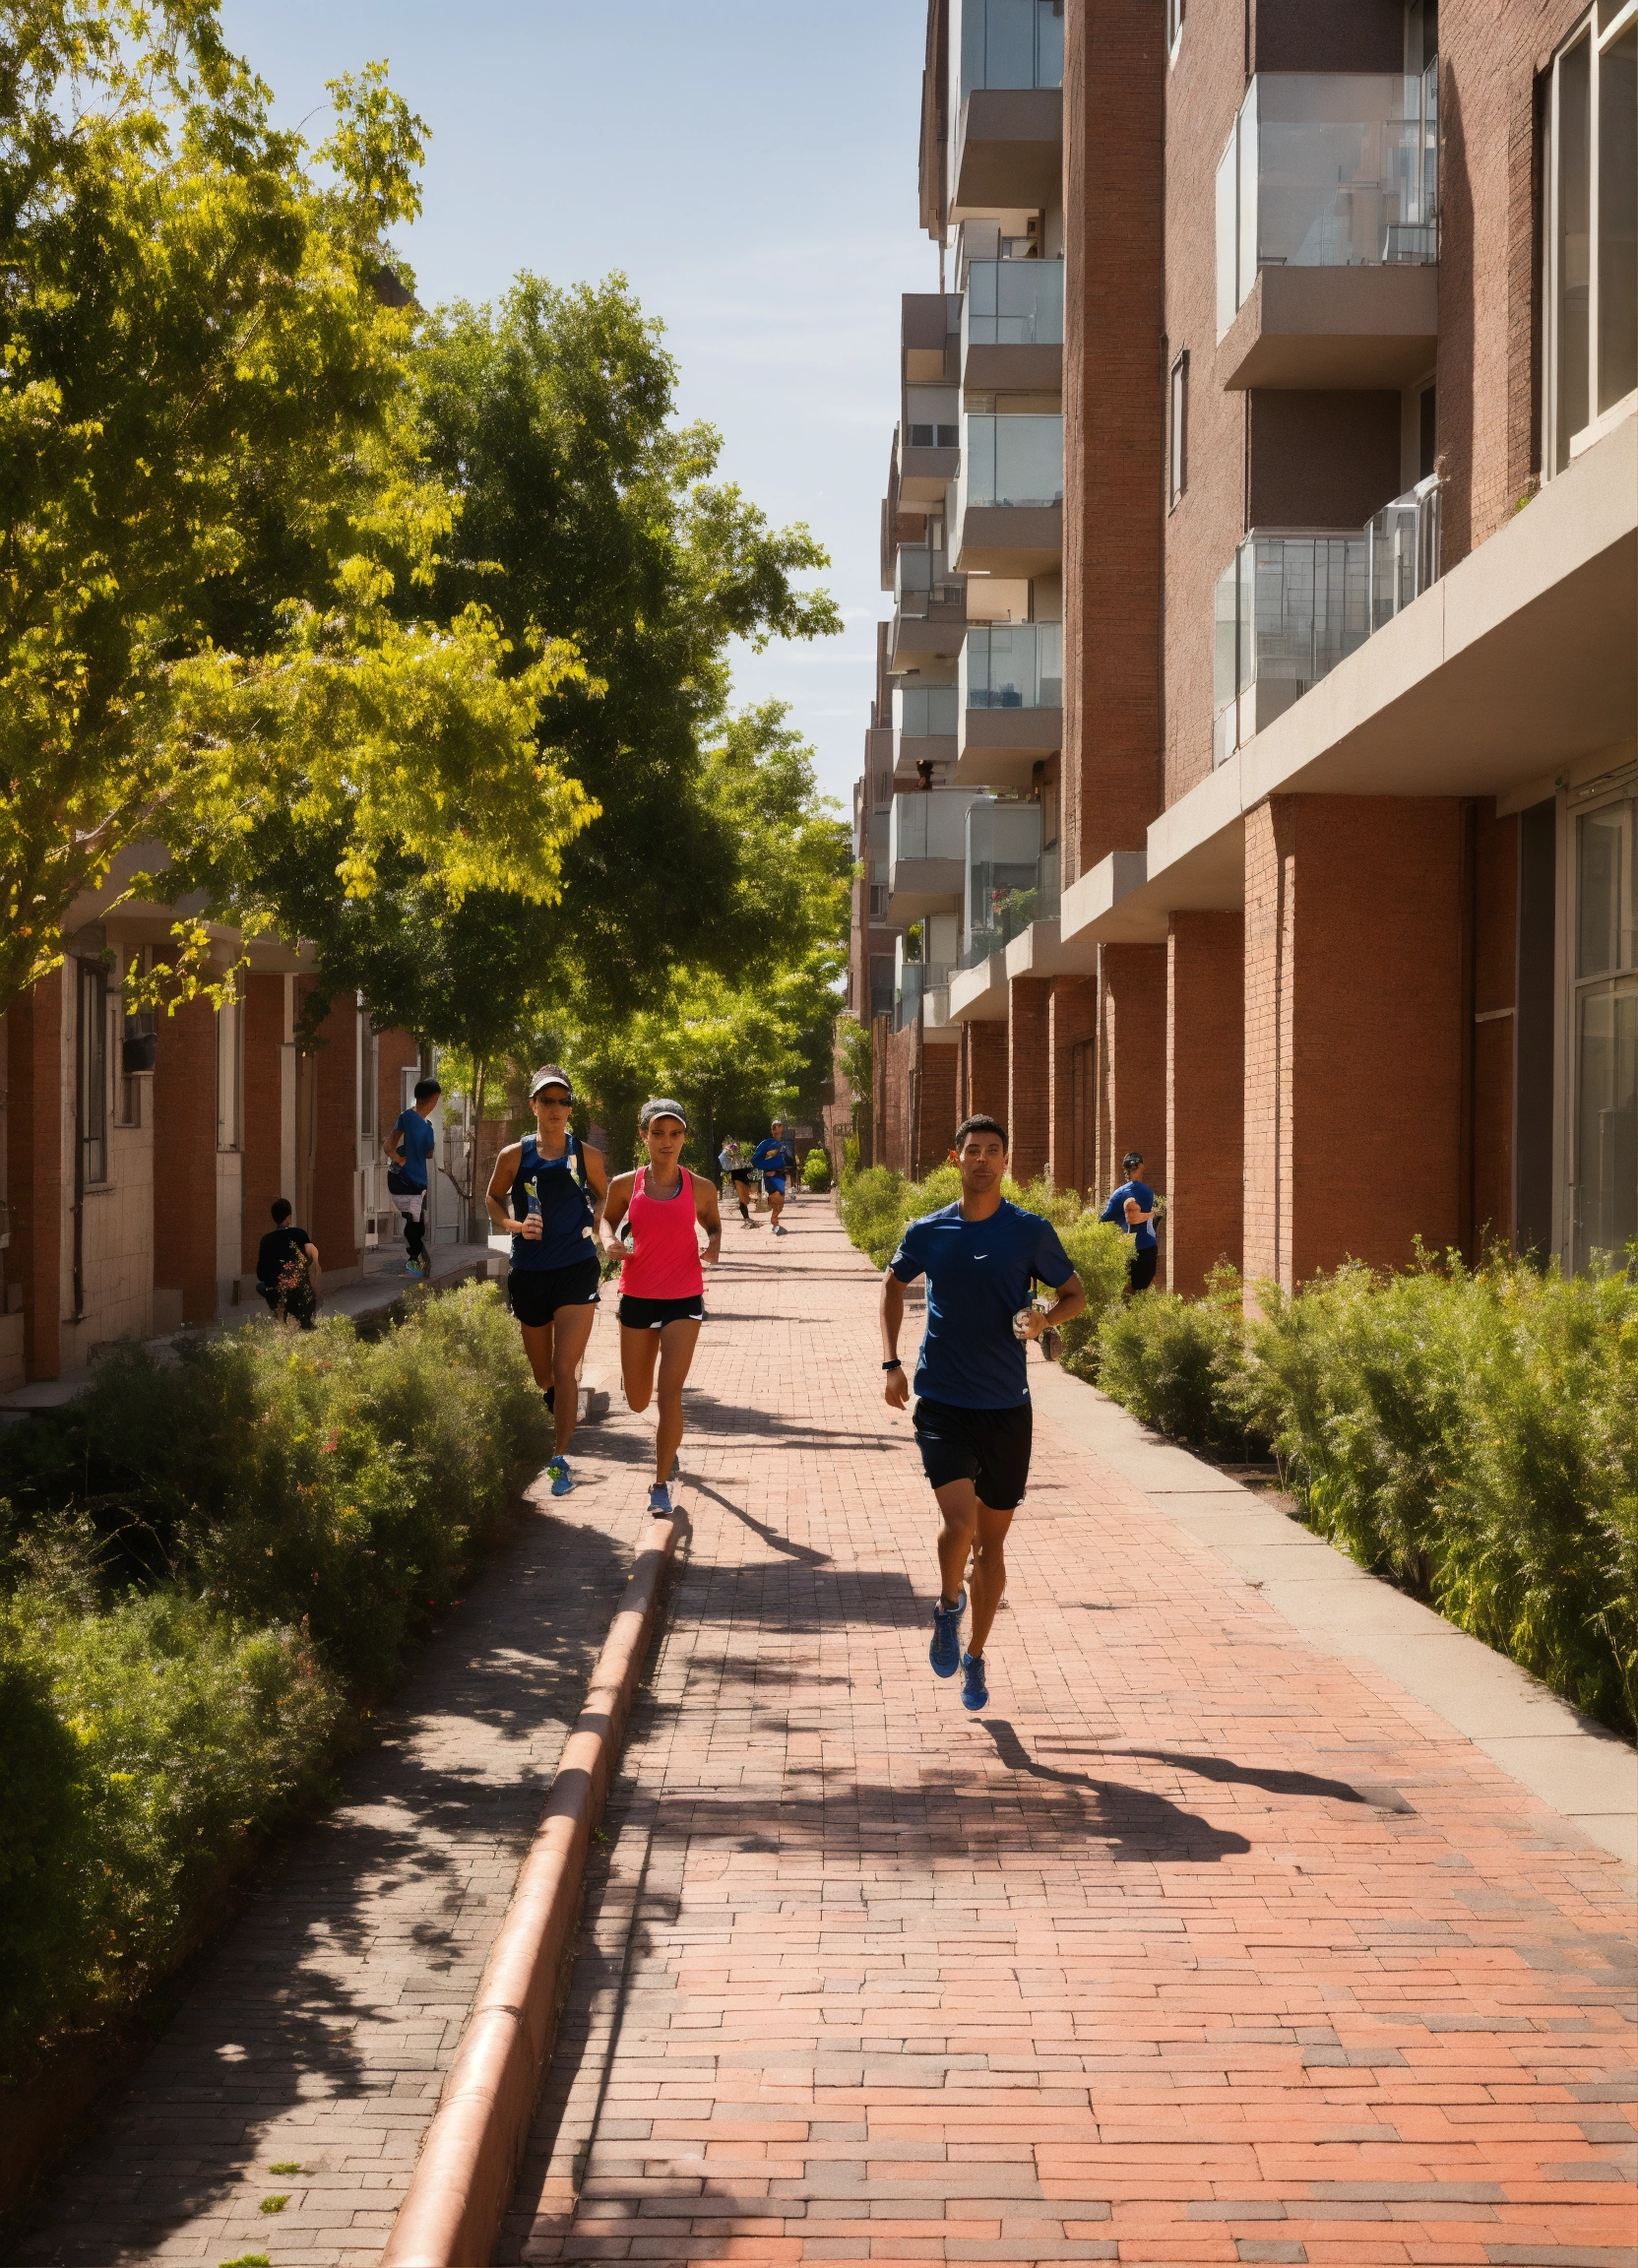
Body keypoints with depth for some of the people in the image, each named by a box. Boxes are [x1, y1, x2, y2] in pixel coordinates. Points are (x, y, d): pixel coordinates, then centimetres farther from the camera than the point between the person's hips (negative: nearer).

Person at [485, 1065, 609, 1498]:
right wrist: (514, 1224, -6)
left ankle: (561, 1459, -7)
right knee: (541, 1372, 14)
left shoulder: (586, 1156, 0)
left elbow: (604, 1196, 17)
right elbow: (493, 1197, 13)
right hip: (529, 1274, 2)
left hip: (577, 1271, -2)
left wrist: (596, 1224, -3)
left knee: (564, 1369, -11)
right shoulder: (514, 1156, 0)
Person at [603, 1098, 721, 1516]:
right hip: (637, 1297, 2)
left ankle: (661, 1483, -2)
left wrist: (714, 1246, -7)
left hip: (683, 1299, -2)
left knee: (670, 1393, -12)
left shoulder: (700, 1189, -3)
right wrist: (614, 1241, -6)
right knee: (638, 1401, 12)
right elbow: (609, 1218, 15)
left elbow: (713, 1225, 14)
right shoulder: (625, 1185, -3)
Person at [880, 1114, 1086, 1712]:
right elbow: (894, 1284, 20)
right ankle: (948, 1607, 12)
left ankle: (975, 1657, 25)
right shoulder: (927, 1233, 1)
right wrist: (891, 1363, 10)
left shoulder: (1030, 1232, -2)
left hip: (1006, 1405, 1)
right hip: (942, 1402, -1)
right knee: (960, 1520, -19)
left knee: (992, 1539, 7)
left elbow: (1075, 1293, 9)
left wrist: (1045, 1318, -14)